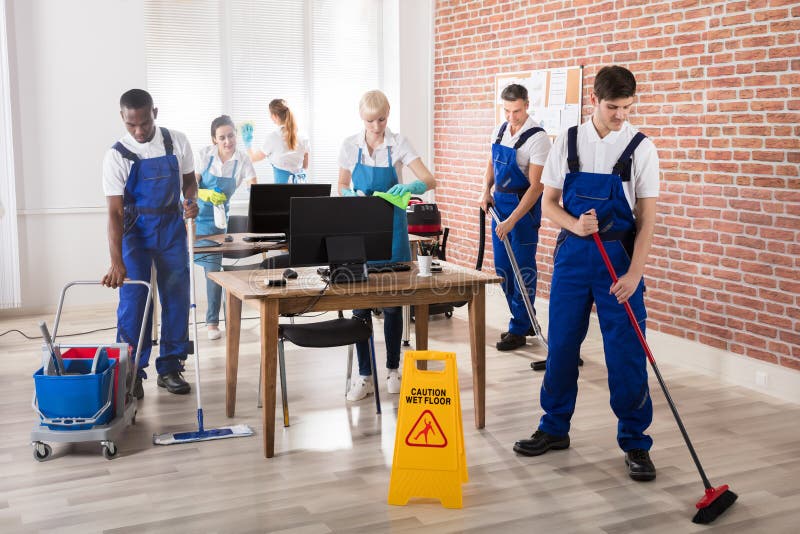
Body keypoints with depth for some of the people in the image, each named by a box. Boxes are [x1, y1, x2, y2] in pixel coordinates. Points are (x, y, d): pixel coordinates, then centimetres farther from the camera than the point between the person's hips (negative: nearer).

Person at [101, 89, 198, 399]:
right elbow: (115, 211, -18)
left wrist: (191, 200, -14)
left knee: (177, 298, 4)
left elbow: (188, 179, 11)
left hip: (172, 227, 3)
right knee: (133, 301, -6)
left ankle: (170, 368, 15)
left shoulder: (177, 142, -5)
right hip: (134, 231, -3)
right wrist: (116, 262, -28)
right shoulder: (117, 156, -13)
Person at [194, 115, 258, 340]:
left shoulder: (242, 160, -12)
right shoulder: (204, 155, -11)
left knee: (213, 268, -4)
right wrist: (207, 194, -32)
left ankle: (212, 322, 8)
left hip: (216, 218, 0)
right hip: (193, 212, 0)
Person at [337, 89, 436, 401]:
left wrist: (411, 187, -34)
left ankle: (392, 368, 21)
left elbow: (430, 180, -12)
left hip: (392, 227, -1)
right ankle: (364, 375, 7)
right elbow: (342, 187, 8)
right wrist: (353, 195, -15)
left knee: (393, 302, 6)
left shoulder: (398, 144, -5)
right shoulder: (350, 146, 0)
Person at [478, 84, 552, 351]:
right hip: (498, 202, 8)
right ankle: (525, 321, 26)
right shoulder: (499, 131, 5)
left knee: (523, 269, -2)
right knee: (502, 268, 12)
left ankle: (519, 329, 8)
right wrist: (486, 191, 2)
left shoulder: (537, 138, -17)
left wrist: (512, 221, -26)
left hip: (524, 206, -8)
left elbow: (536, 186, -21)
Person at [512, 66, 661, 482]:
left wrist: (634, 273, -13)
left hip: (619, 256, -2)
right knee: (561, 345, 9)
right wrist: (576, 225, -15)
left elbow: (647, 218, -5)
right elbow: (548, 202, 6)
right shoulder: (568, 143, 2)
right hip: (572, 253, 2)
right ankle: (554, 429, 24)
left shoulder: (641, 148, -4)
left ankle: (635, 443, 12)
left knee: (626, 352, -1)